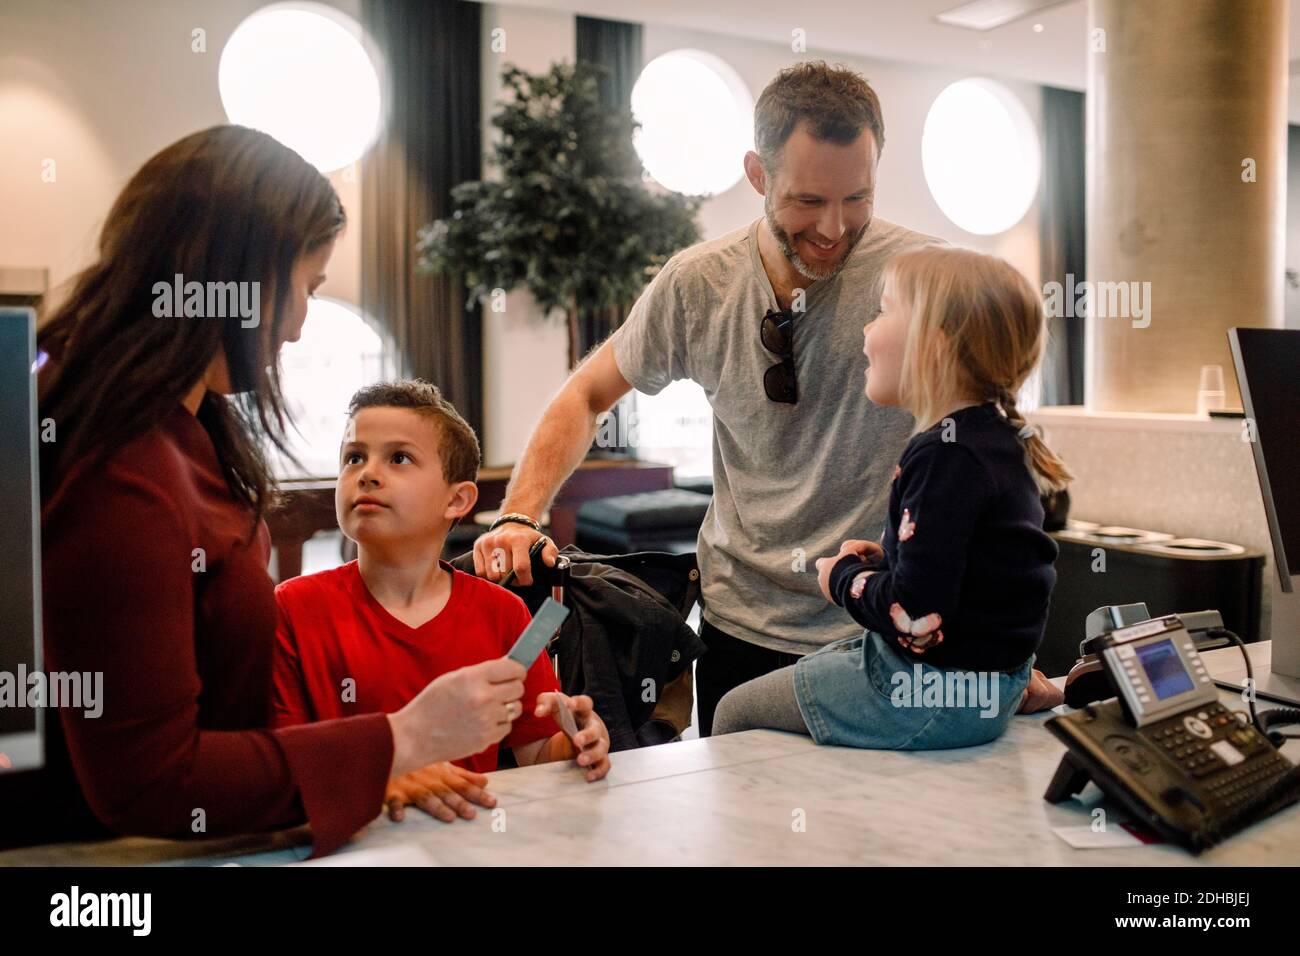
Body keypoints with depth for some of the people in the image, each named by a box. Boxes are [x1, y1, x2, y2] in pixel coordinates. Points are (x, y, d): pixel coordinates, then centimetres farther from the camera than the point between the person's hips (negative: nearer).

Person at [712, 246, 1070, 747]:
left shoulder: (946, 455, -26)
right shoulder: (996, 438, 6)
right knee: (799, 671, 26)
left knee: (736, 712, 2)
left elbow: (914, 612, -29)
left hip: (936, 695, -10)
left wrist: (843, 576, -10)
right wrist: (880, 561, 5)